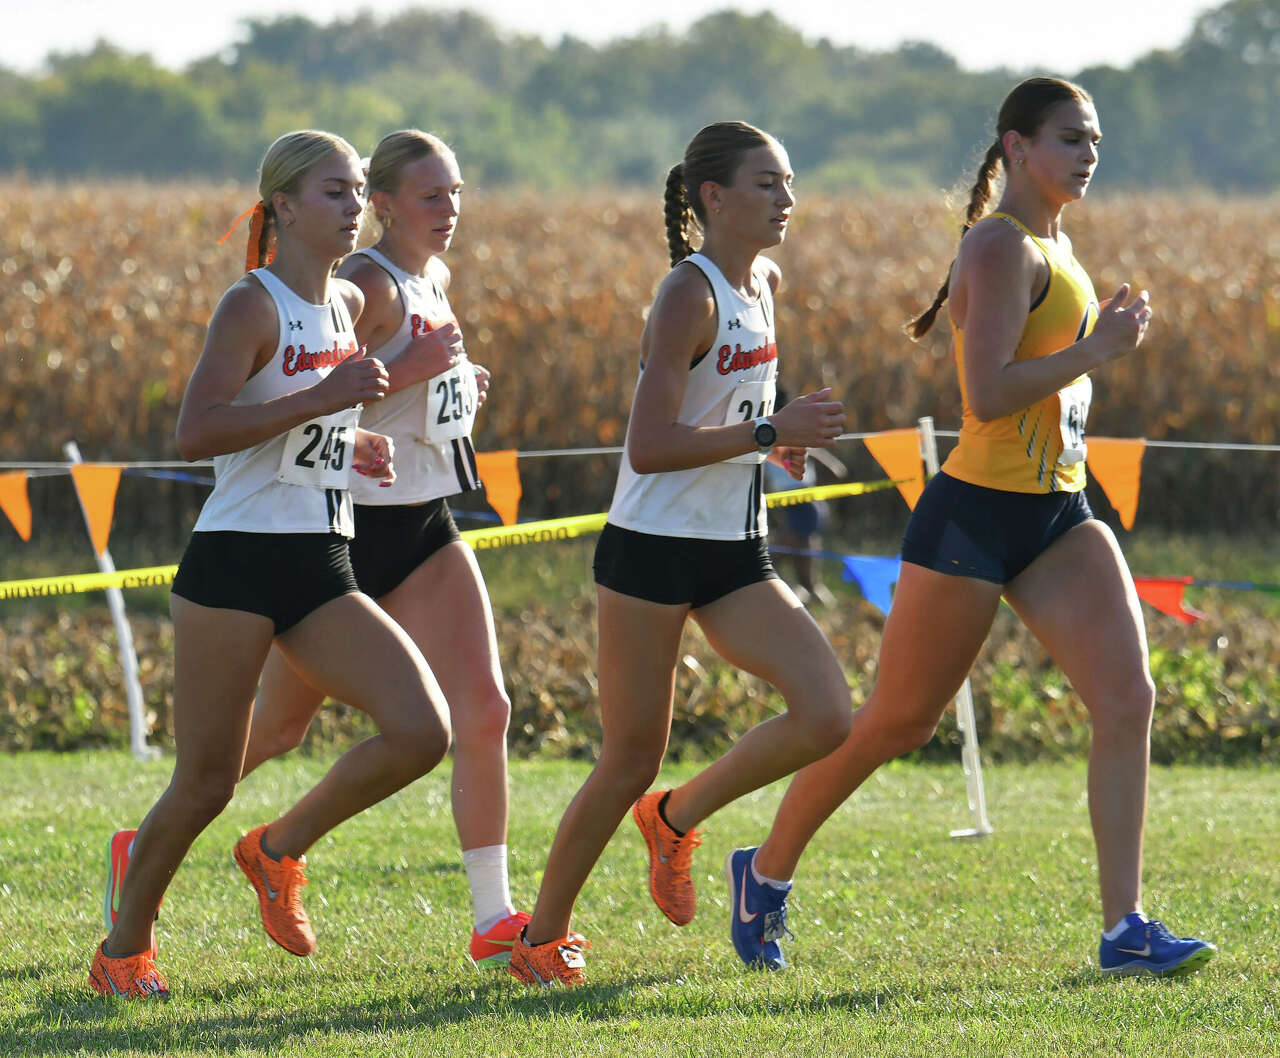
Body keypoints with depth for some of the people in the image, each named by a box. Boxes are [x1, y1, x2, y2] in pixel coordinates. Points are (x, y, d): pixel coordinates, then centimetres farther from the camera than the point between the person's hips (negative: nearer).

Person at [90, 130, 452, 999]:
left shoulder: (349, 305, 13)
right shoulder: (252, 307, -9)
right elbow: (196, 432, -21)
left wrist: (353, 447, 10)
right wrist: (321, 400, -25)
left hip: (324, 569, 7)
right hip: (235, 565, -7)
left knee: (424, 732, -11)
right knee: (207, 782, -2)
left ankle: (280, 849, 10)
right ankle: (125, 949, 18)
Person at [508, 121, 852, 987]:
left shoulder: (763, 284, 9)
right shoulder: (690, 295, -16)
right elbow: (649, 447, -23)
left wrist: (782, 437, 6)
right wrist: (768, 433, -25)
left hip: (735, 555, 7)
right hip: (653, 551, -7)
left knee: (827, 714, -9)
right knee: (633, 760, -1)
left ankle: (677, 817, 14)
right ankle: (543, 937, 17)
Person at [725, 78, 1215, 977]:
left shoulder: (1053, 245, 14)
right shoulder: (1003, 246, -15)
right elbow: (988, 396, -24)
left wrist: (1111, 331, 10)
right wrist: (1099, 348, -20)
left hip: (1058, 516, 8)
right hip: (975, 516, -8)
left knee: (1128, 700, -10)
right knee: (898, 723, 5)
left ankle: (1125, 929, -11)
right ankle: (766, 871, 26)